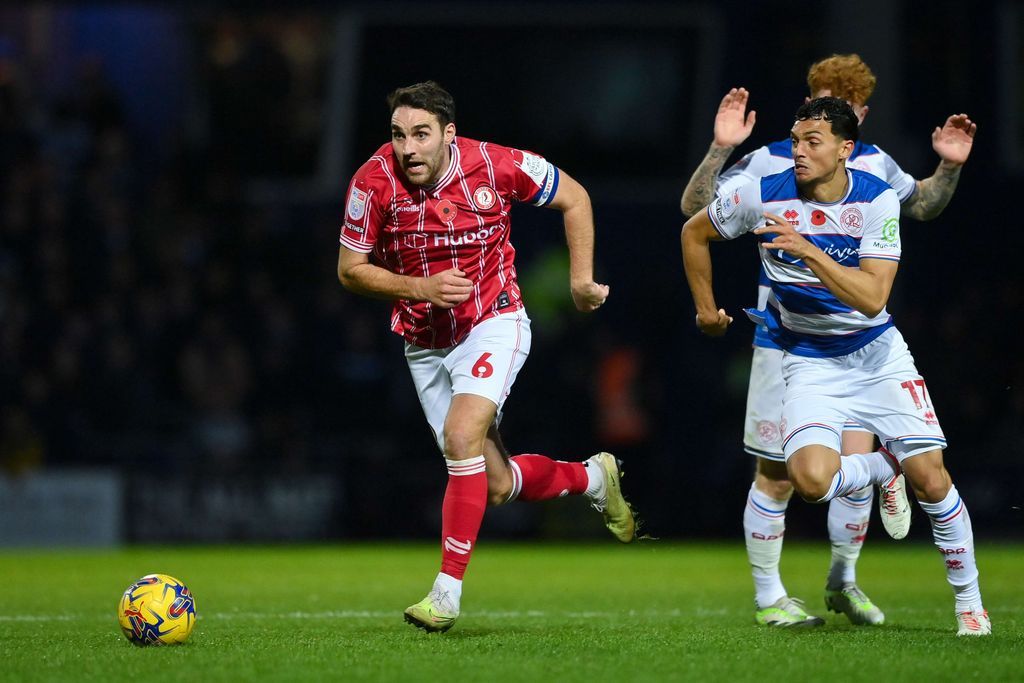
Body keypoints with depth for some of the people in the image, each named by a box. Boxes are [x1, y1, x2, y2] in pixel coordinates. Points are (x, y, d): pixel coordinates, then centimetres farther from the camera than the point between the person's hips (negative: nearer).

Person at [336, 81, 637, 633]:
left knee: (462, 437, -27)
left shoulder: (495, 166, -17)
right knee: (496, 485, 6)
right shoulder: (375, 181, -15)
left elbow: (573, 198, 0)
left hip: (494, 324, -3)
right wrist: (419, 287, -20)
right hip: (425, 344, 3)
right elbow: (350, 270, -6)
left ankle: (447, 590, -23)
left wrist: (582, 278, -3)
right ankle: (591, 477, 36)